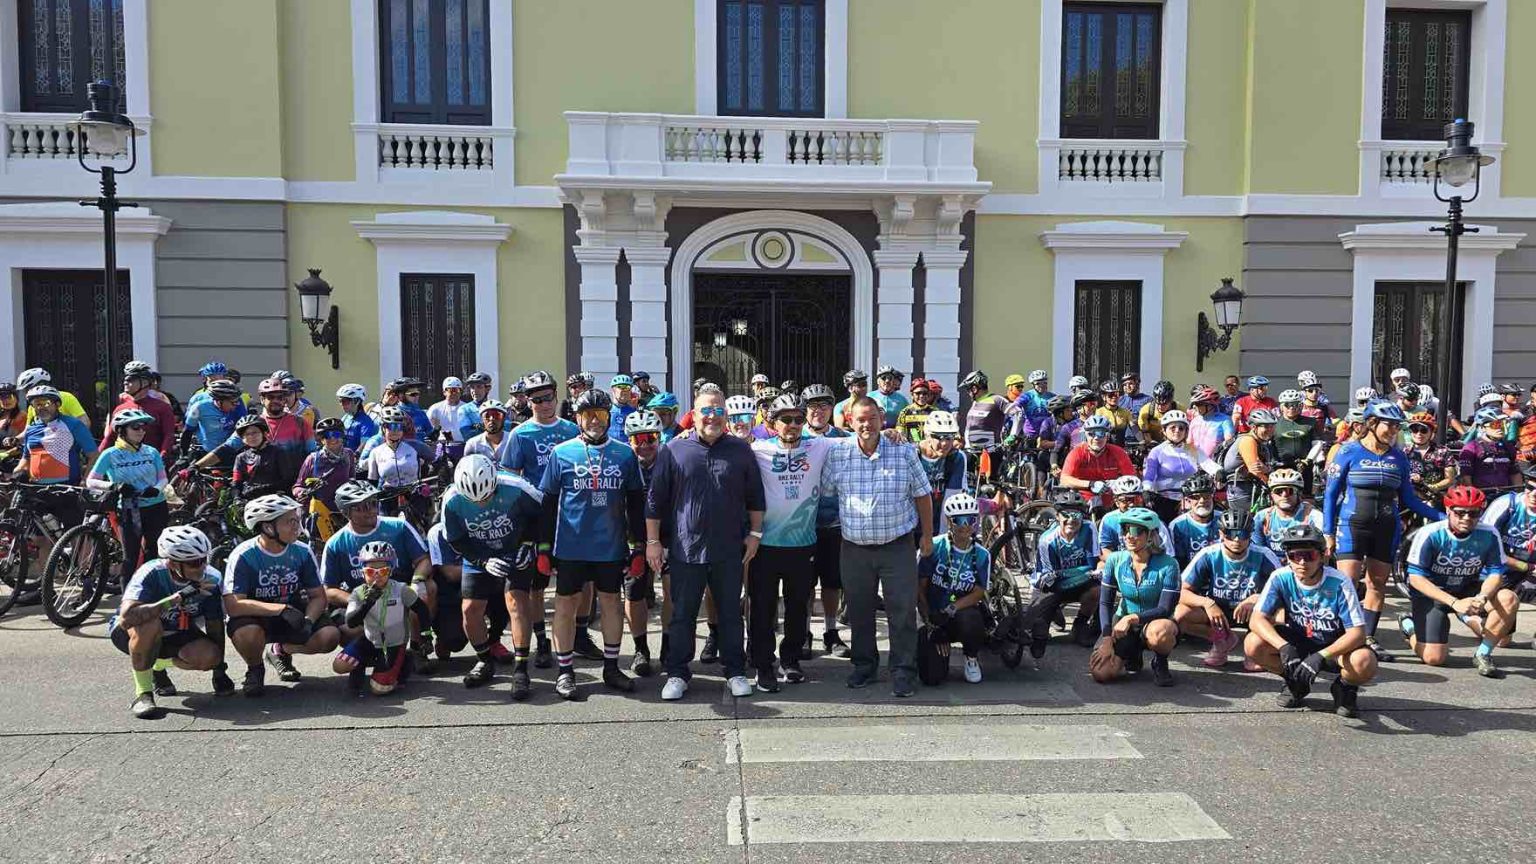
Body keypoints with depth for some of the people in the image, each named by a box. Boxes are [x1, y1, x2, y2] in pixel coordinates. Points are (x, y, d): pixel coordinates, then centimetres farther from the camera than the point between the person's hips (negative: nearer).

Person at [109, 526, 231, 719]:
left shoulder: (211, 579, -19)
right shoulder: (151, 573, -30)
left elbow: (215, 625, -7)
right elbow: (127, 617, -45)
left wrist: (219, 671, -4)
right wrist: (178, 598, -47)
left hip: (174, 634, 4)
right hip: (128, 633, -4)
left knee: (209, 657, -24)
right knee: (150, 624, -38)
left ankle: (158, 665, 10)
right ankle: (143, 694, -19)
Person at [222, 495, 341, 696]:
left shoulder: (302, 552, -8)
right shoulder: (243, 556, -19)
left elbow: (318, 596, -3)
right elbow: (233, 605, -27)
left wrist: (308, 620, -24)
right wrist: (282, 609, -34)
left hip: (292, 615, 4)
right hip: (255, 617, -4)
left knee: (330, 636, -21)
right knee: (248, 633, -38)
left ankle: (281, 651, 11)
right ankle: (255, 669, -1)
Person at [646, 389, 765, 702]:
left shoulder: (741, 450, 4)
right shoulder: (674, 450, -1)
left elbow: (755, 497, 10)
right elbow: (655, 499, 2)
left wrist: (754, 534, 4)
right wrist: (652, 541, 0)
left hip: (730, 550, 1)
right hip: (685, 549, -1)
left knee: (730, 614, 10)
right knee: (682, 615, 7)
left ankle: (735, 672, 22)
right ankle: (677, 674, 19)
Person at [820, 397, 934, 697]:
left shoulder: (904, 453, -3)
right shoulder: (838, 455, -1)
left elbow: (922, 495, 4)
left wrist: (927, 536, 5)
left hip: (898, 546, -2)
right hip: (855, 548, 2)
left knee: (903, 612, -1)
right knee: (859, 612, 11)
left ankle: (903, 672, 10)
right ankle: (864, 666, 27)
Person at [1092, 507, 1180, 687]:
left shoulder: (1168, 565, -16)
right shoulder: (1115, 560, -7)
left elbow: (1165, 610, -19)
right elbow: (1105, 603, -6)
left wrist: (1133, 618, -32)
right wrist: (1107, 637, -20)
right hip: (1123, 624, 3)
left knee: (1160, 630, -42)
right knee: (1101, 673, -20)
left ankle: (1160, 663, -5)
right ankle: (1132, 654, 16)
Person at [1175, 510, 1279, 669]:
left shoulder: (1263, 556, -15)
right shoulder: (1208, 556, -15)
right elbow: (1184, 593, -15)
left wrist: (1255, 599, -35)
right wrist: (1207, 603, -34)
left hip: (1250, 613, -1)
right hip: (1216, 611, 1)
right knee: (1180, 615, -27)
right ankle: (1224, 640, 0)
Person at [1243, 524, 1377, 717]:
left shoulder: (1339, 583, -23)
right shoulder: (1280, 578, -17)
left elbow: (1357, 632, -25)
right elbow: (1257, 619, -21)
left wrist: (1320, 656, -38)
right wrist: (1283, 647, -39)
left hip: (1334, 647, -2)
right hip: (1297, 643, 2)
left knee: (1364, 663, -35)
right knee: (1253, 644, -24)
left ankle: (1344, 687, 4)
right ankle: (1296, 683, 5)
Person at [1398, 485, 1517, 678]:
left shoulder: (1489, 535, -13)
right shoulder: (1430, 534, -23)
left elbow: (1496, 573, -8)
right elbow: (1416, 577, -23)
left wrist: (1482, 598, -30)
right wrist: (1454, 603, -32)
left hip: (1466, 590, 4)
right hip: (1430, 593, -4)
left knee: (1509, 599, -25)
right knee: (1434, 659, -13)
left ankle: (1483, 654, -7)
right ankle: (1409, 625, 21)